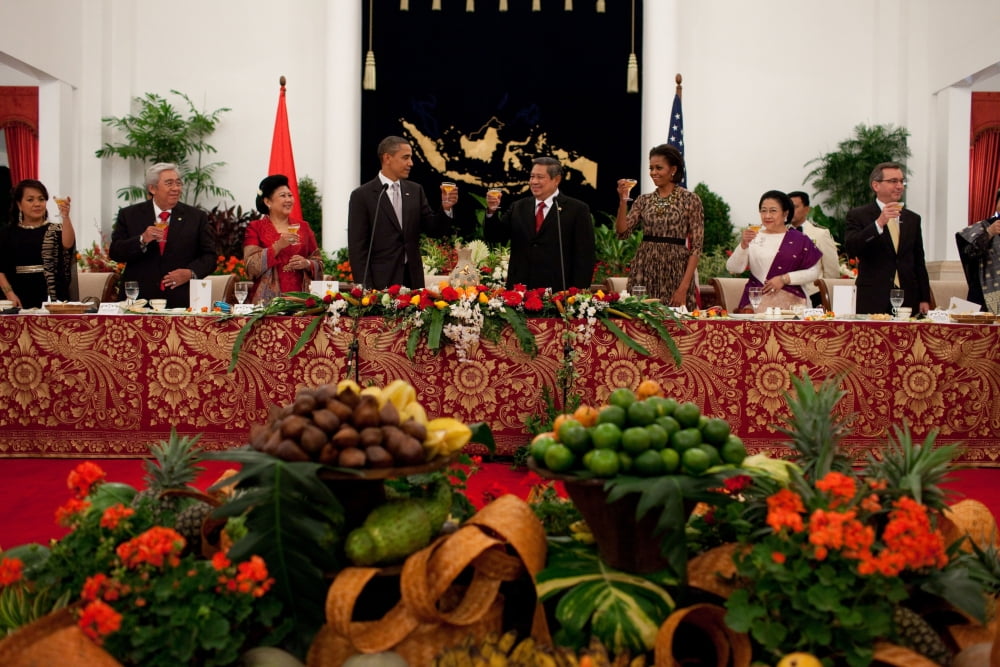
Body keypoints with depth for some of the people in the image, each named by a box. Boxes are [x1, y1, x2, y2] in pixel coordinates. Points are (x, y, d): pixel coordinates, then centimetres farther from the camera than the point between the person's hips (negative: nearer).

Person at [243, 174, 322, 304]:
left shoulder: (303, 227, 14)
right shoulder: (255, 228, 6)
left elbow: (319, 262, 14)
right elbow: (251, 266, -6)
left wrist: (307, 264, -7)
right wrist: (277, 246, -17)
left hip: (299, 298, 2)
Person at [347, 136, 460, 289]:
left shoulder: (415, 190, 9)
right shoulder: (362, 195, -5)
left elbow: (433, 230, 9)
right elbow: (357, 247, -7)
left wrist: (445, 208, -9)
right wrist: (366, 288, -12)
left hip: (413, 279, 4)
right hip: (381, 281, -4)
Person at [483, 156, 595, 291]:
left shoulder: (577, 209, -2)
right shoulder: (519, 207, 11)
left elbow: (584, 256, -5)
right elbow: (494, 237, 9)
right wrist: (492, 211, -8)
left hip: (557, 291, -3)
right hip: (519, 289, 4)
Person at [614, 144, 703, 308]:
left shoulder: (690, 200, -2)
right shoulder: (644, 200, 10)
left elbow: (696, 247, -5)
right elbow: (622, 232, 0)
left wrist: (684, 287, -13)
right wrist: (623, 200, -11)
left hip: (675, 272, -3)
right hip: (644, 271, 3)